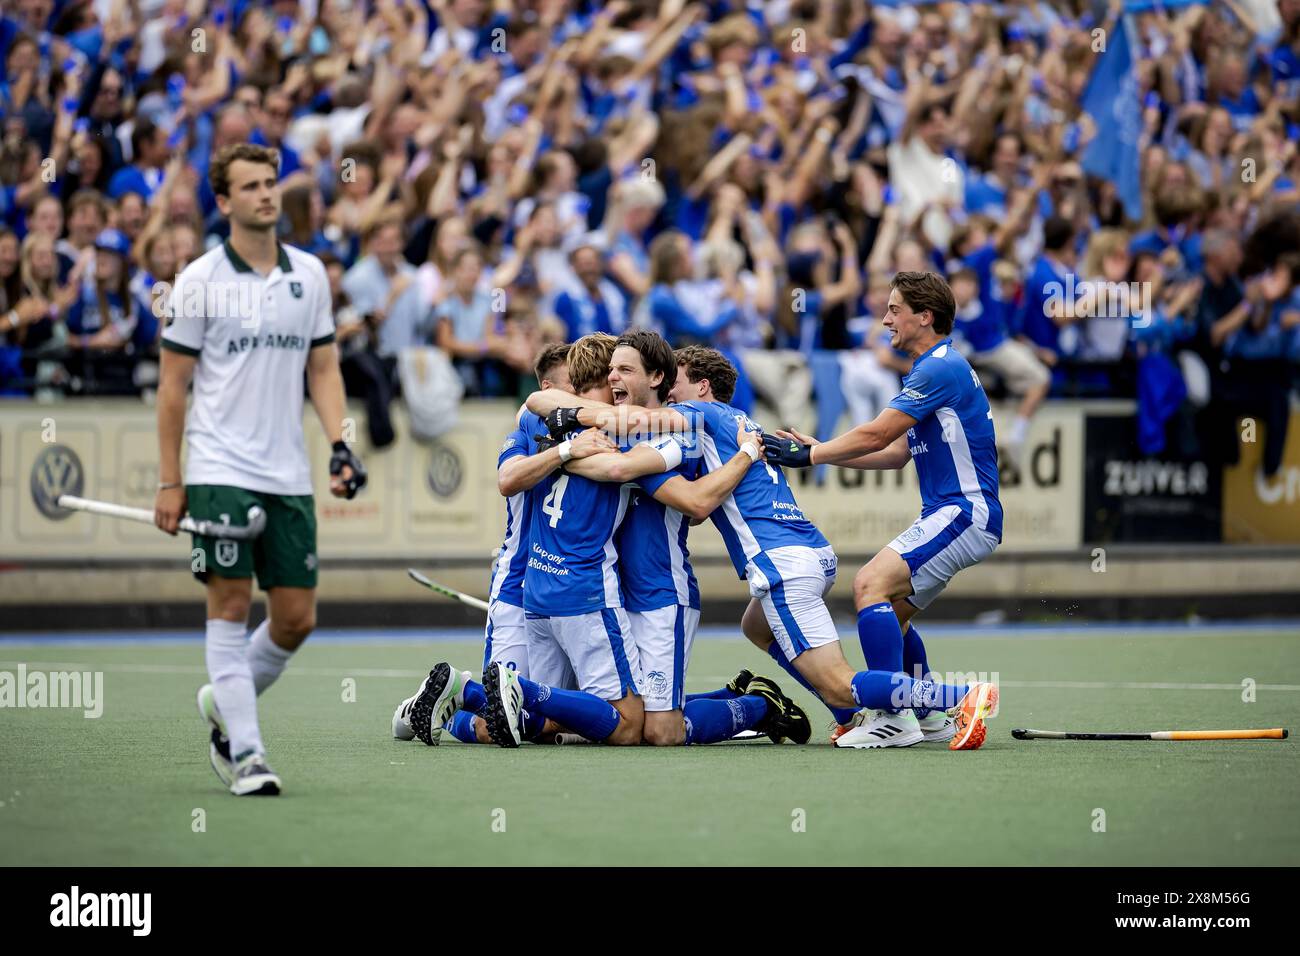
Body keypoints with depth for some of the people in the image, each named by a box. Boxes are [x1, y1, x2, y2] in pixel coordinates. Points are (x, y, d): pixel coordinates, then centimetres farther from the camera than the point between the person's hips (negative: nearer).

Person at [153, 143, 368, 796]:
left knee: (296, 619, 3)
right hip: (220, 470, -4)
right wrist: (168, 482, -3)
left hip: (289, 476, 4)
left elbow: (323, 368, 14)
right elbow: (173, 384, 0)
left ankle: (224, 703, 27)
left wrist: (340, 445, -1)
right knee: (231, 605, -6)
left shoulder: (309, 273, 9)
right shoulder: (200, 280, -3)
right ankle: (245, 754, -4)